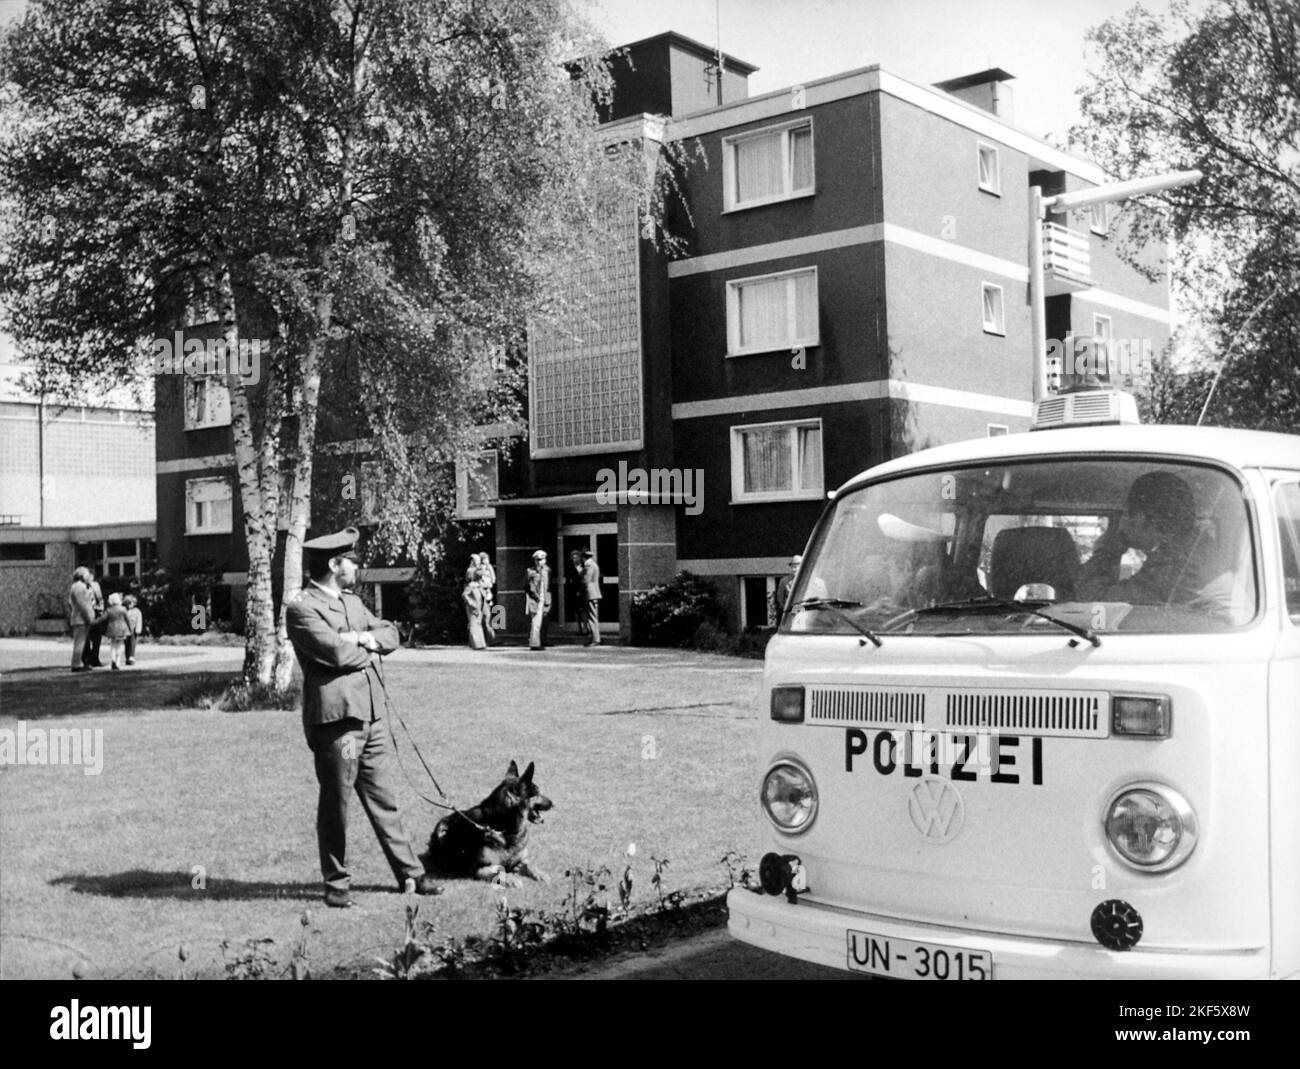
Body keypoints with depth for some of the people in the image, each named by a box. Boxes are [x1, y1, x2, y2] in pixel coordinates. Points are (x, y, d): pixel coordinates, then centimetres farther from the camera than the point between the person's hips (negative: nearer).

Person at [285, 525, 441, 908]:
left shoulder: (352, 601, 18)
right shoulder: (301, 609, -8)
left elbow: (391, 635, 17)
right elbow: (336, 652, -20)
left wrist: (368, 638, -4)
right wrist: (368, 652, -2)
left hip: (373, 716, 8)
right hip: (335, 718, -7)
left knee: (384, 800, 13)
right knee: (335, 805, 3)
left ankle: (409, 873, 20)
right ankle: (337, 883, 15)